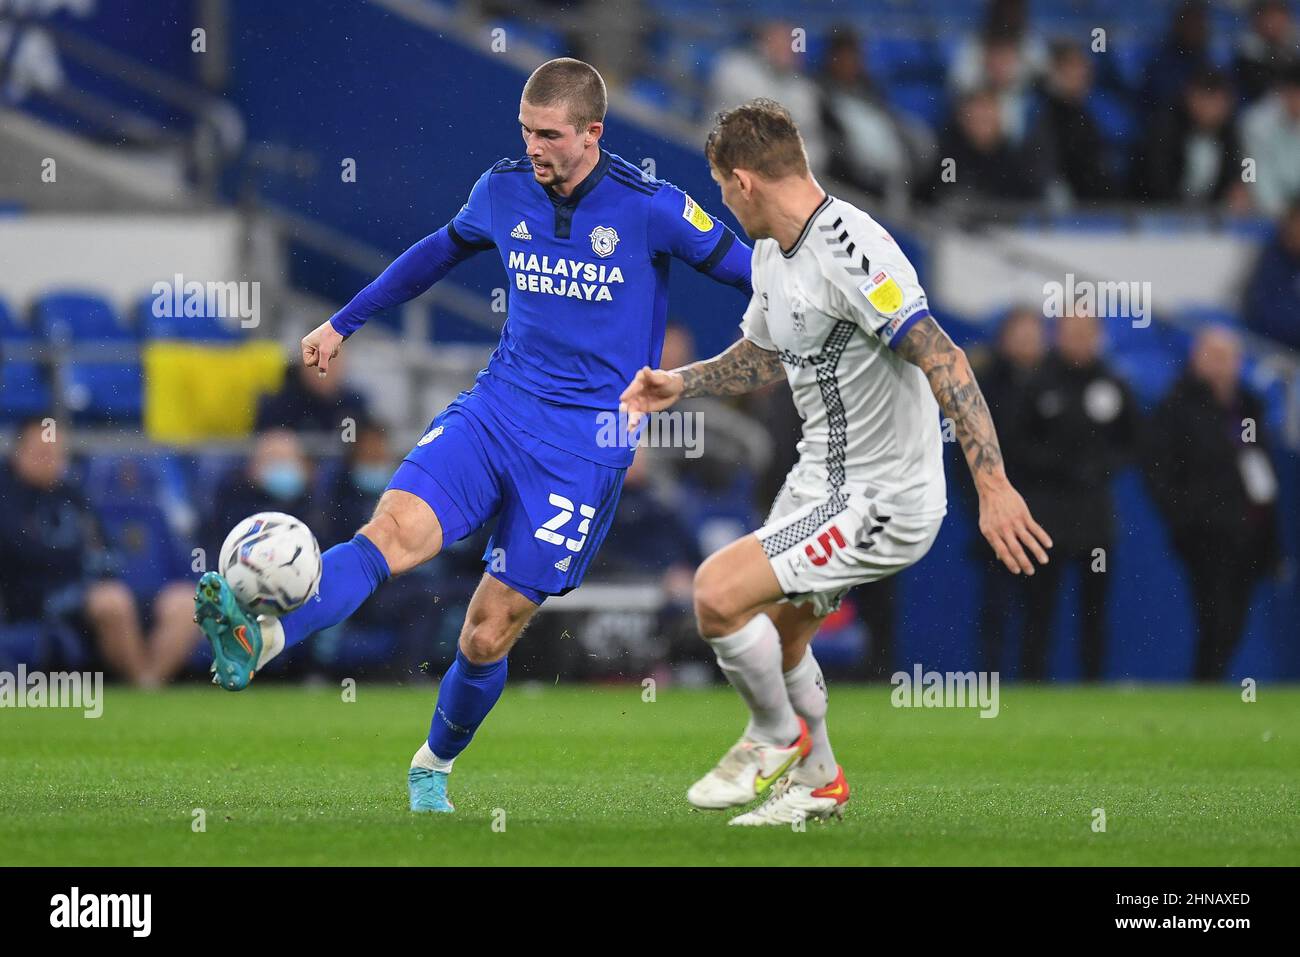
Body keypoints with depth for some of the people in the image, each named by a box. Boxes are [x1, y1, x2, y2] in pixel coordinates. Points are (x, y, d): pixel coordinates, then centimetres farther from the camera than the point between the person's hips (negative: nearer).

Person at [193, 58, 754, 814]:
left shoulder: (652, 209, -9)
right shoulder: (504, 191, 6)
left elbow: (751, 274, 1)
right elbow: (441, 252, 25)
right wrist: (344, 322, 31)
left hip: (584, 445, -3)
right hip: (495, 408, 3)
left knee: (489, 633, -2)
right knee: (395, 528, -24)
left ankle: (433, 769, 26)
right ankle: (259, 642, -47)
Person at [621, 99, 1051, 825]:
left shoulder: (849, 249, -26)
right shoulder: (772, 252, 6)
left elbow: (943, 361, -31)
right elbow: (763, 355, 26)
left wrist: (994, 486, -37)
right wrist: (681, 384, 11)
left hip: (882, 502, -10)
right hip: (821, 480, 10)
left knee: (720, 592, -18)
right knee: (778, 632, 23)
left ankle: (777, 738, 8)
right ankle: (818, 783, 45)